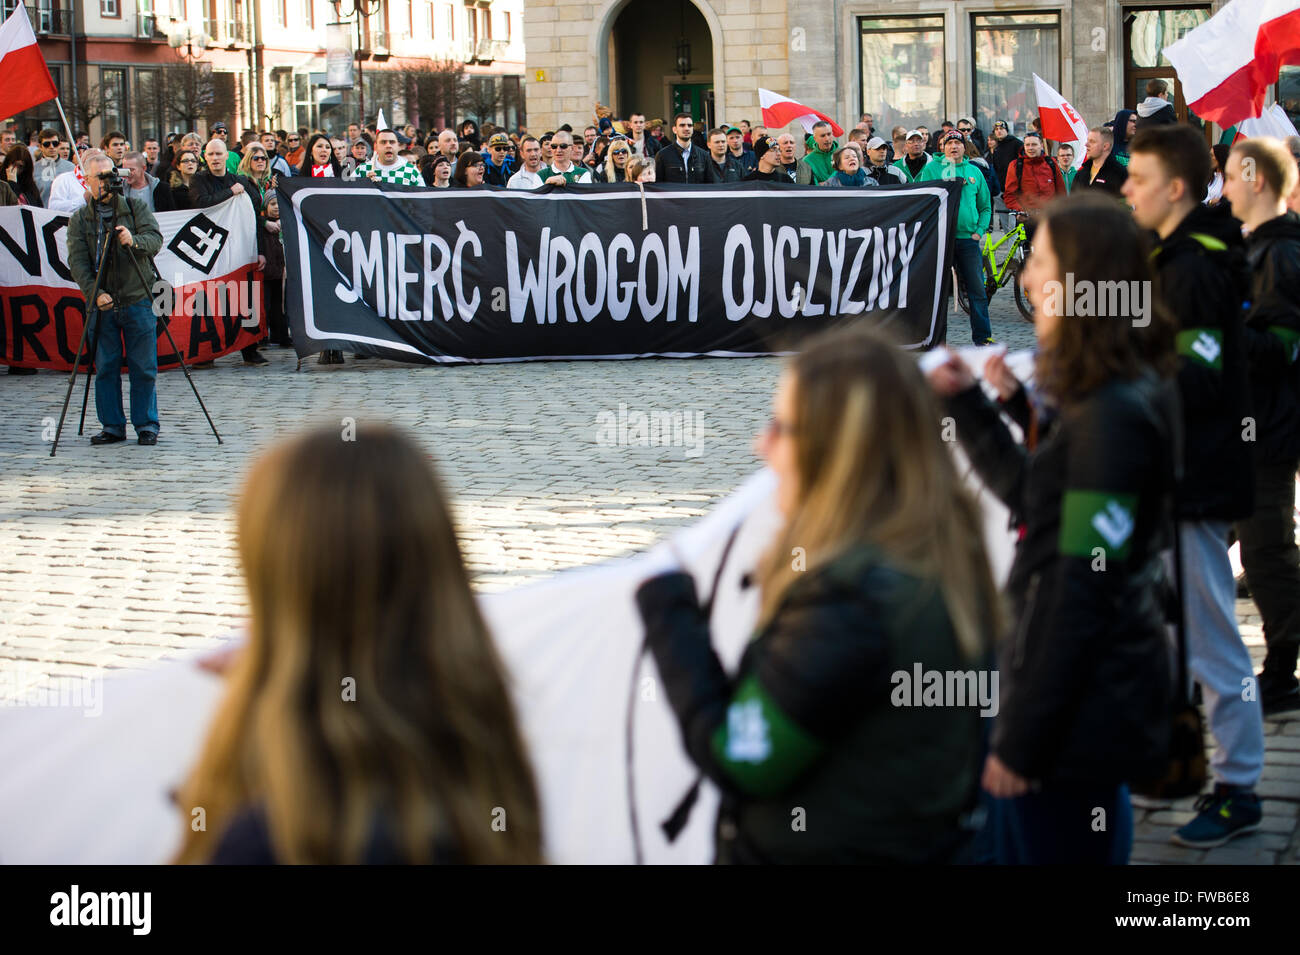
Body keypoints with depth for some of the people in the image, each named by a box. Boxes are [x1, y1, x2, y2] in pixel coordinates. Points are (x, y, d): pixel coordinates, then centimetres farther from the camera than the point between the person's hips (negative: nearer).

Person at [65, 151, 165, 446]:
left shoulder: (136, 207, 6)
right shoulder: (78, 220, 7)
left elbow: (155, 239, -7)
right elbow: (77, 261, -3)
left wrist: (134, 240, -29)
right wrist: (95, 293, -17)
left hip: (138, 300, -1)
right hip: (101, 304, 1)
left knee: (144, 367, -1)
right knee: (105, 368, 3)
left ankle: (147, 425, 8)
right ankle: (111, 426, 11)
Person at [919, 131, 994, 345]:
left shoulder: (974, 172, 13)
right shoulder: (931, 169, 4)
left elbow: (986, 206, 17)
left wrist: (980, 230, 5)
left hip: (968, 239, 2)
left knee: (977, 290, 0)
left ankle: (982, 335, 6)